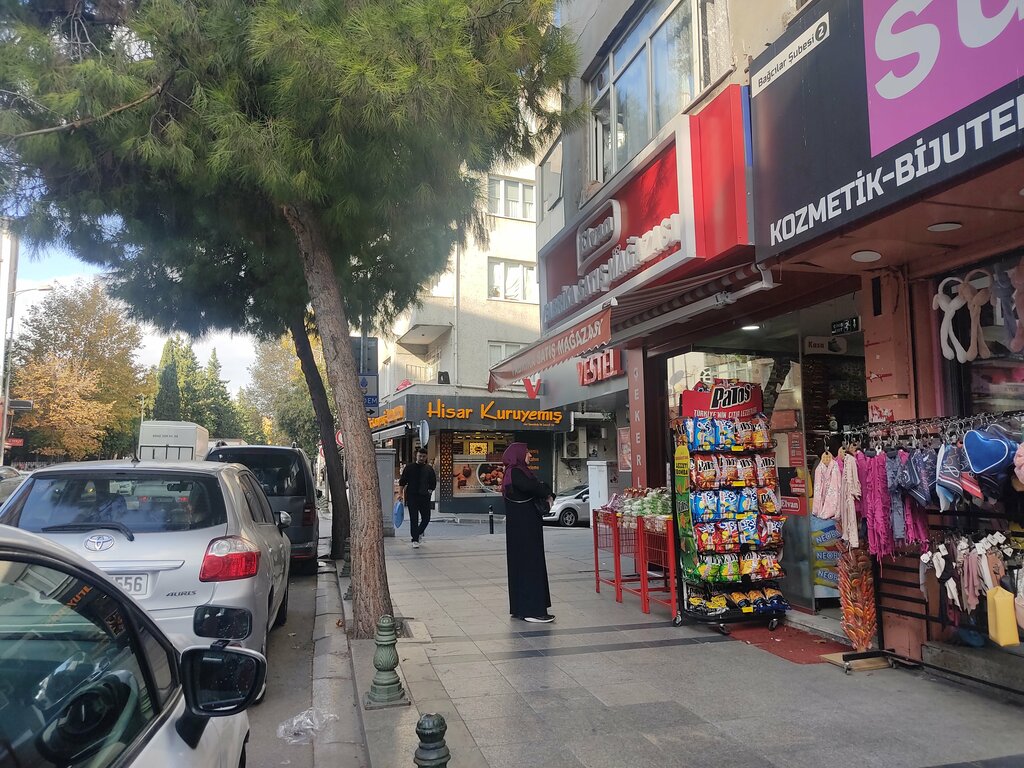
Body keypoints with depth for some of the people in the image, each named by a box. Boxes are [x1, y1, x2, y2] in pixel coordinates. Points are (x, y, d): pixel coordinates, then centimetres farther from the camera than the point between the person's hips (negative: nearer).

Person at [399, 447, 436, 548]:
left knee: (426, 518, 4)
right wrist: (400, 494, -4)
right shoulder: (409, 467, 1)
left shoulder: (429, 469, 7)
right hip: (412, 497, -2)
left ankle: (418, 533, 30)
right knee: (414, 519, -3)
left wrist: (430, 491, 2)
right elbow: (402, 482, 3)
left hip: (425, 498, 2)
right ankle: (415, 540, 4)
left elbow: (433, 483, 16)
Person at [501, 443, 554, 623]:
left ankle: (520, 608, 20)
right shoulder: (515, 473, -16)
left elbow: (536, 487, 12)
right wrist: (548, 495, -12)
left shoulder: (519, 472, 16)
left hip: (526, 526, 10)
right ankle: (531, 610, -3)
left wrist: (547, 497, -9)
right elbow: (533, 487, -31)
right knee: (529, 563, -7)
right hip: (523, 528, -10)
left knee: (521, 564, 13)